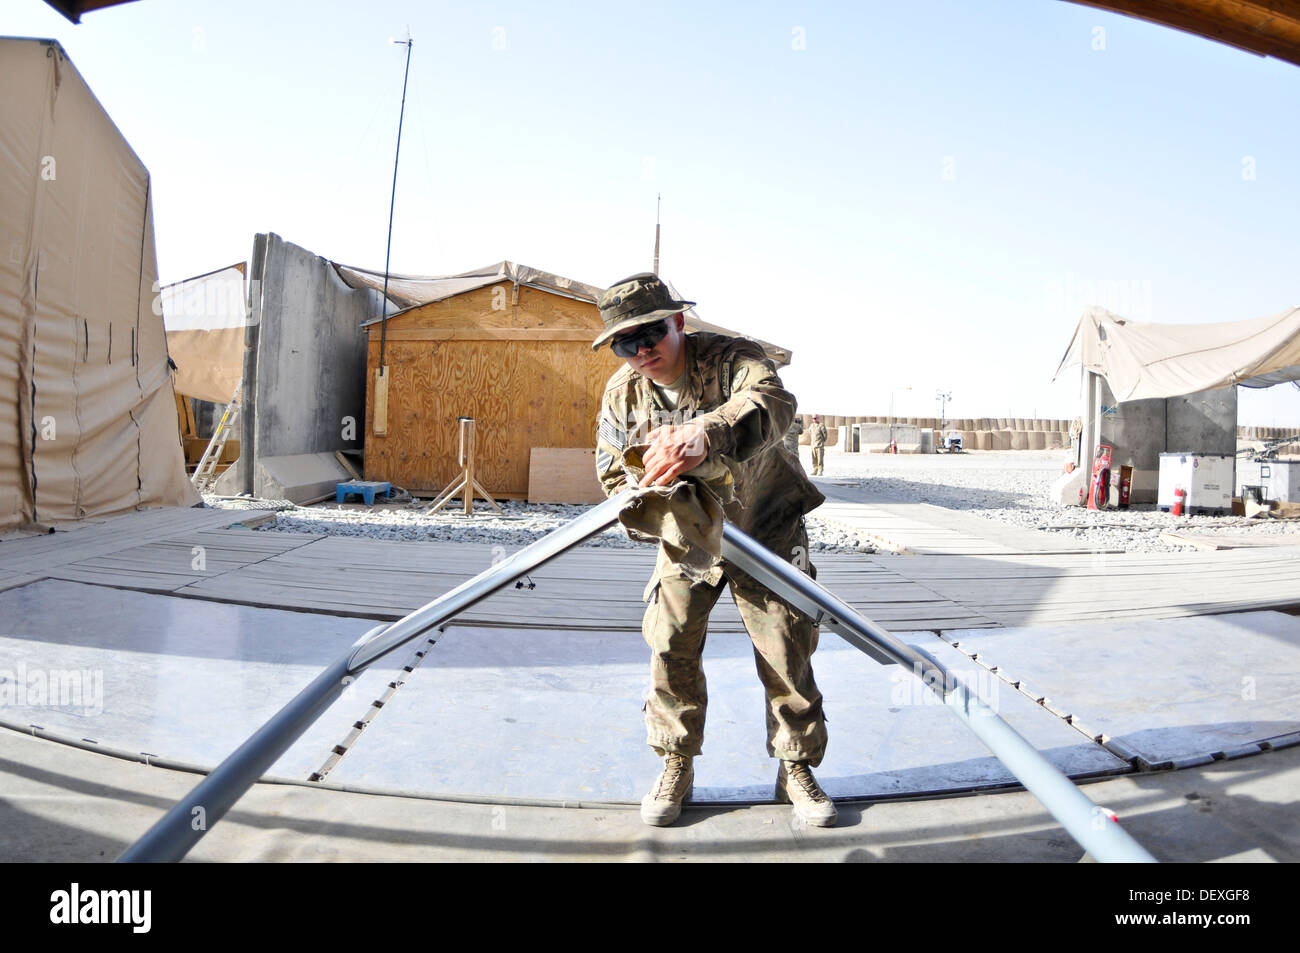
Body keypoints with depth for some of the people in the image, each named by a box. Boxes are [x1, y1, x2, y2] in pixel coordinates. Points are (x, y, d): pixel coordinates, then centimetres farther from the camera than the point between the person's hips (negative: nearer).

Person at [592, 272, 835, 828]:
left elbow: (772, 402, -47)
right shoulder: (621, 392, -9)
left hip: (766, 528, -3)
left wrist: (707, 435, -68)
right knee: (670, 646, -3)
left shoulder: (730, 359, -24)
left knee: (786, 650, 1)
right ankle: (676, 767, 18)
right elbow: (613, 473, -1)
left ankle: (796, 770, 21)